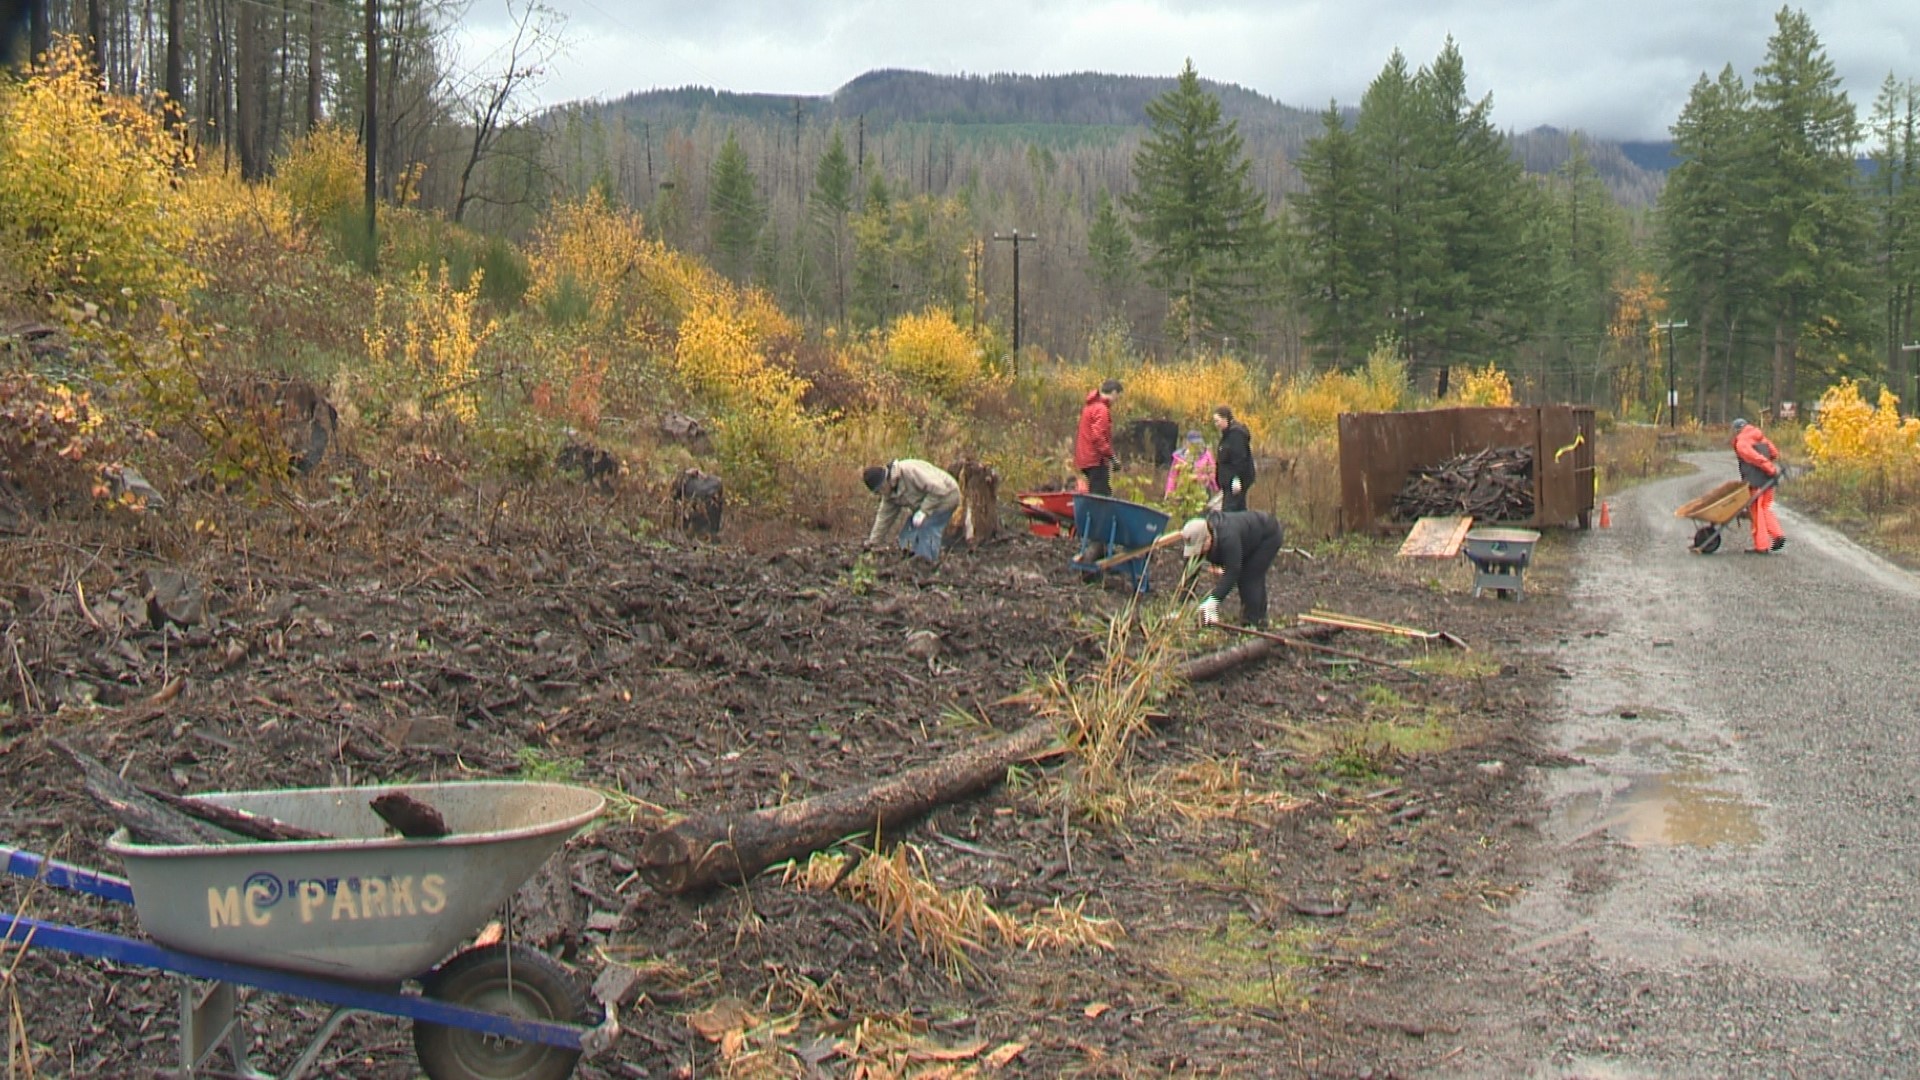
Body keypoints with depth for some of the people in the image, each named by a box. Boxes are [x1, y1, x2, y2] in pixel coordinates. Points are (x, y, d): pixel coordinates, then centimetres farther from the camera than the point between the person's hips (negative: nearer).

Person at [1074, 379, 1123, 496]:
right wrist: (1111, 455, -22)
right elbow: (1097, 437, -24)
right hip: (1097, 460, -10)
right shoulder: (1101, 409, -15)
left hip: (1086, 459, 10)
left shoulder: (1089, 406, 16)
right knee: (1101, 496, -10)